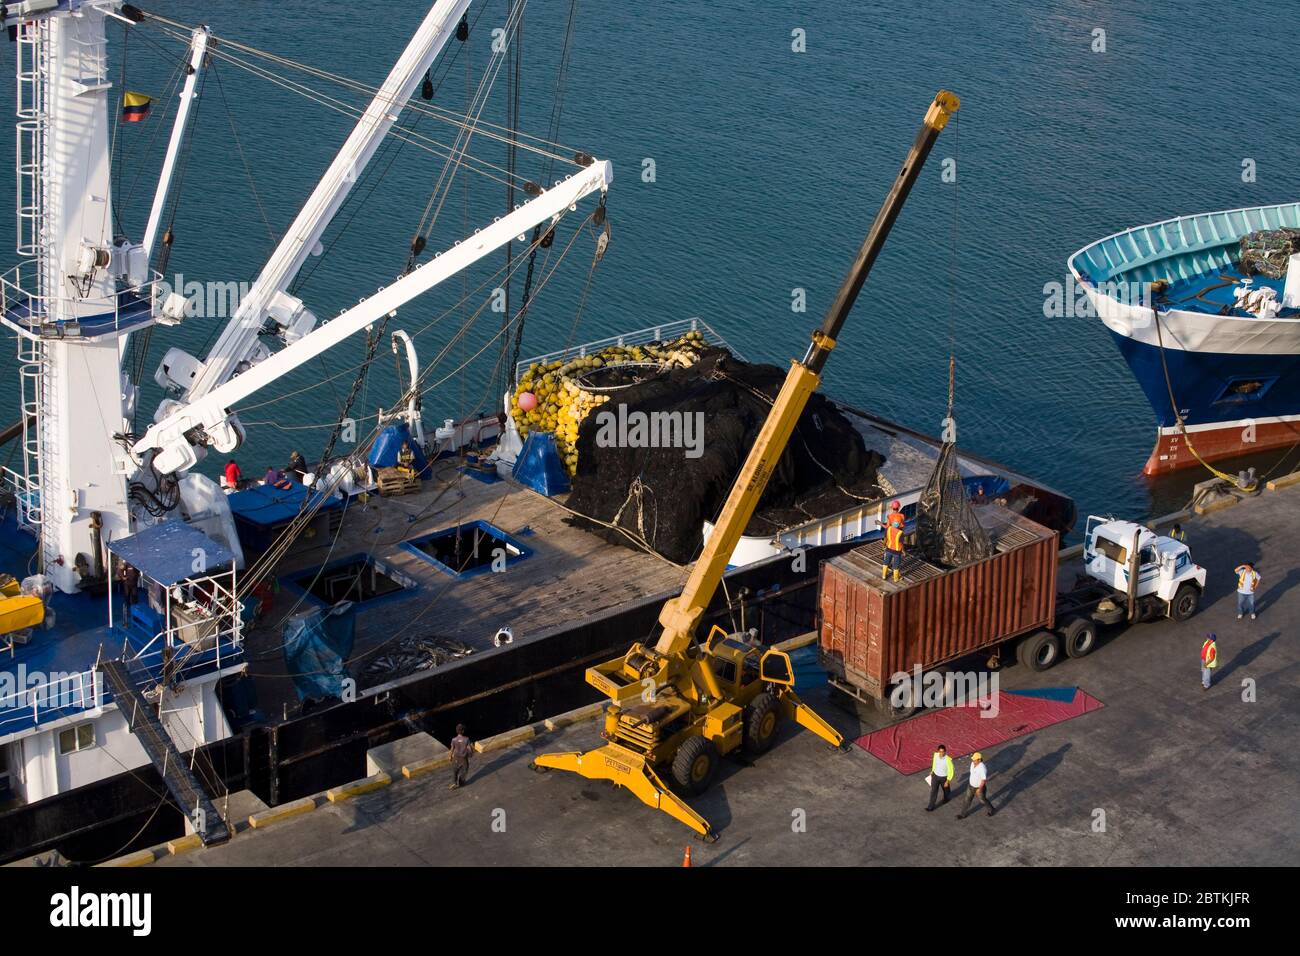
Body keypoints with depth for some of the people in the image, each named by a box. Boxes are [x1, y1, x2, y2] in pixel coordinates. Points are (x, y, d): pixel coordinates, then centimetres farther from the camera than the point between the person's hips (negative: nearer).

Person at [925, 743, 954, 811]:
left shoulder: (948, 759, -32)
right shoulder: (936, 755, -17)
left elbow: (950, 771, -22)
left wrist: (948, 781, -21)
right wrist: (932, 771, 18)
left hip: (944, 777, -3)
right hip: (935, 776, 3)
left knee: (946, 789, 25)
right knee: (933, 791, 5)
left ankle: (946, 798, 58)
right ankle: (931, 807, 15)